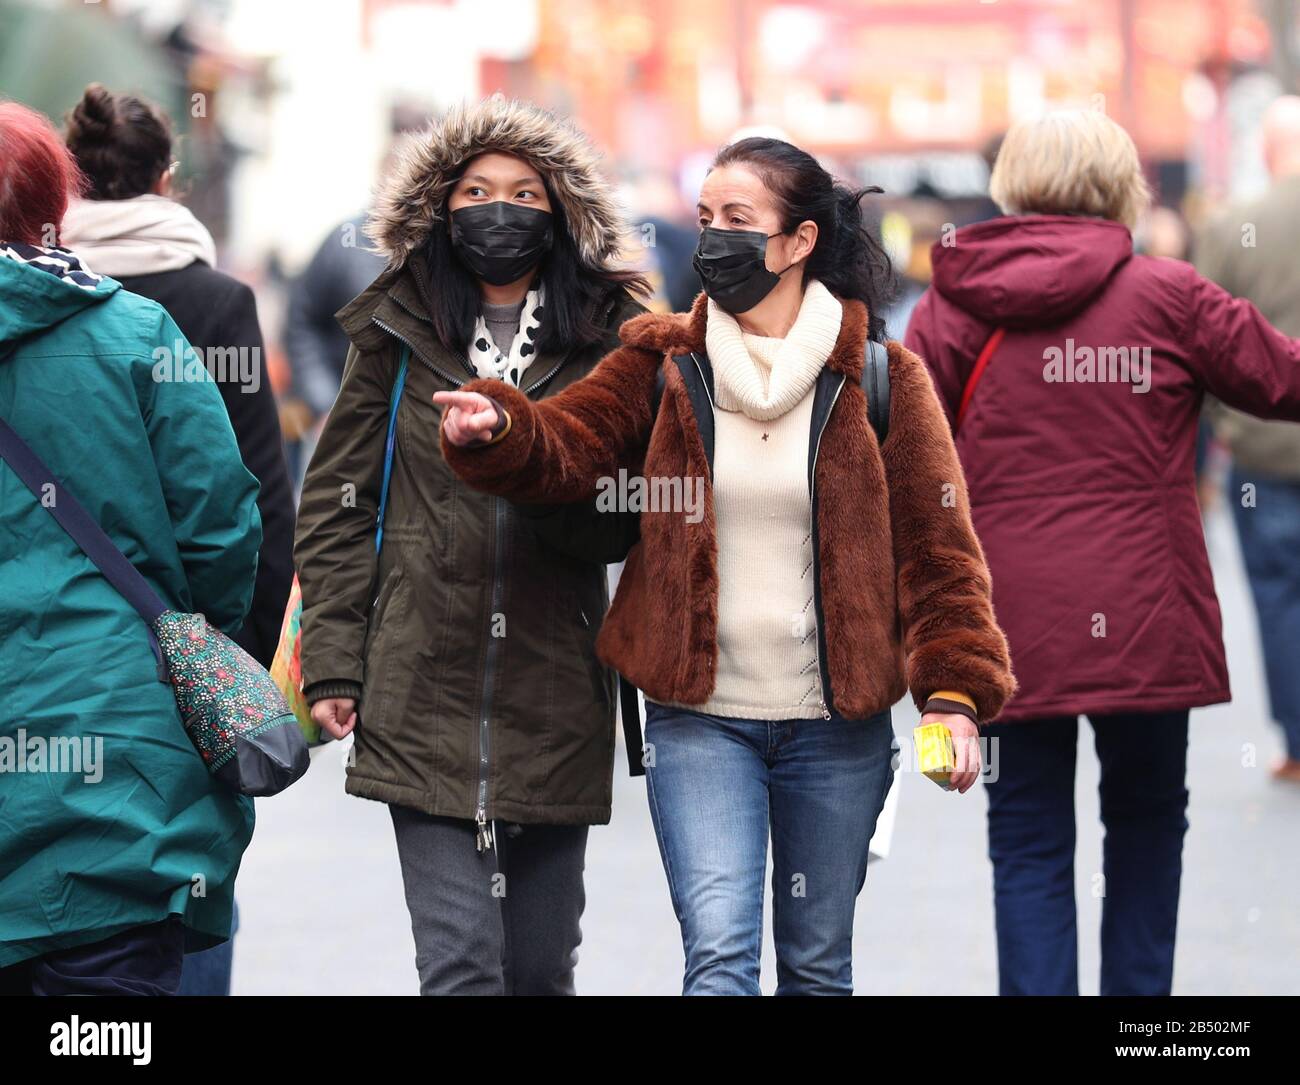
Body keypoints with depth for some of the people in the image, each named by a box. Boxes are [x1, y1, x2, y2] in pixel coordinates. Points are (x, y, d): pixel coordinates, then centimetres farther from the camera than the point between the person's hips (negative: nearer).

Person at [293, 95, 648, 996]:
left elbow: (628, 520, 3)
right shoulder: (396, 336, 7)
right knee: (459, 965, -9)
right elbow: (338, 507, 8)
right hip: (425, 698, -1)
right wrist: (333, 664, 0)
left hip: (555, 707, 1)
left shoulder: (607, 341, 6)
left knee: (541, 968, 8)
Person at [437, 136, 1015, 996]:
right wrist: (498, 431, -29)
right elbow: (568, 448, -7)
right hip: (700, 721, 0)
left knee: (819, 964, 12)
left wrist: (954, 691, -9)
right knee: (719, 953, -13)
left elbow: (938, 549, 0)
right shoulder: (663, 363, 4)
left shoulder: (882, 380, 0)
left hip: (836, 728, 0)